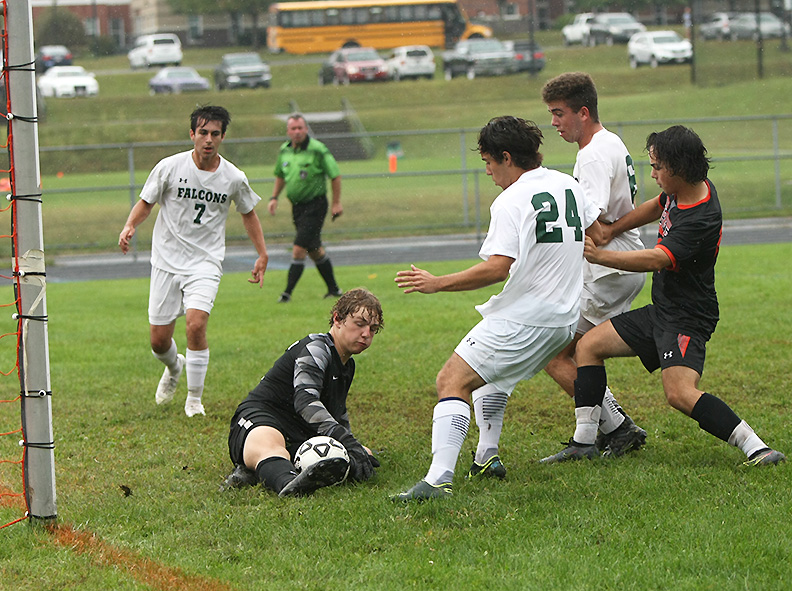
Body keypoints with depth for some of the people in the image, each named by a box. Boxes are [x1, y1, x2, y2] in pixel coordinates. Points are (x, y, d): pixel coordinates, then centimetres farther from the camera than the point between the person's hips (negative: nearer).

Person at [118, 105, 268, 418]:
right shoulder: (169, 167, -7)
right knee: (159, 340, 2)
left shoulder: (234, 178, -3)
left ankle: (194, 399, -6)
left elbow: (248, 213, 15)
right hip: (166, 260, 1)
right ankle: (174, 367, 41)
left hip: (206, 263, -1)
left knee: (196, 324, -24)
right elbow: (146, 202, 4)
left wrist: (262, 255, 13)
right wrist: (130, 226, -15)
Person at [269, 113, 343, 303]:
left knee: (299, 249, -13)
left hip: (315, 205, -7)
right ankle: (333, 289, 26)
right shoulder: (284, 150, 5)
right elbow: (280, 175, 22)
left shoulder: (317, 150, -15)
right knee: (315, 250, 14)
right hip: (297, 206, 7)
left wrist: (336, 203, -9)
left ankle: (288, 292, -11)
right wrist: (274, 197, 12)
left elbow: (335, 175, -10)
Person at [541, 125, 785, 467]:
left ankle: (755, 448, -25)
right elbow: (655, 208, 25)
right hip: (660, 311, 10)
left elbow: (656, 260, -33)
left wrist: (600, 256, -28)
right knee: (589, 346, 11)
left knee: (679, 393, -29)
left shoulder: (701, 219, -26)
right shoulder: (680, 191, 2)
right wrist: (610, 231, 28)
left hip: (688, 319, -10)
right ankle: (583, 442, 12)